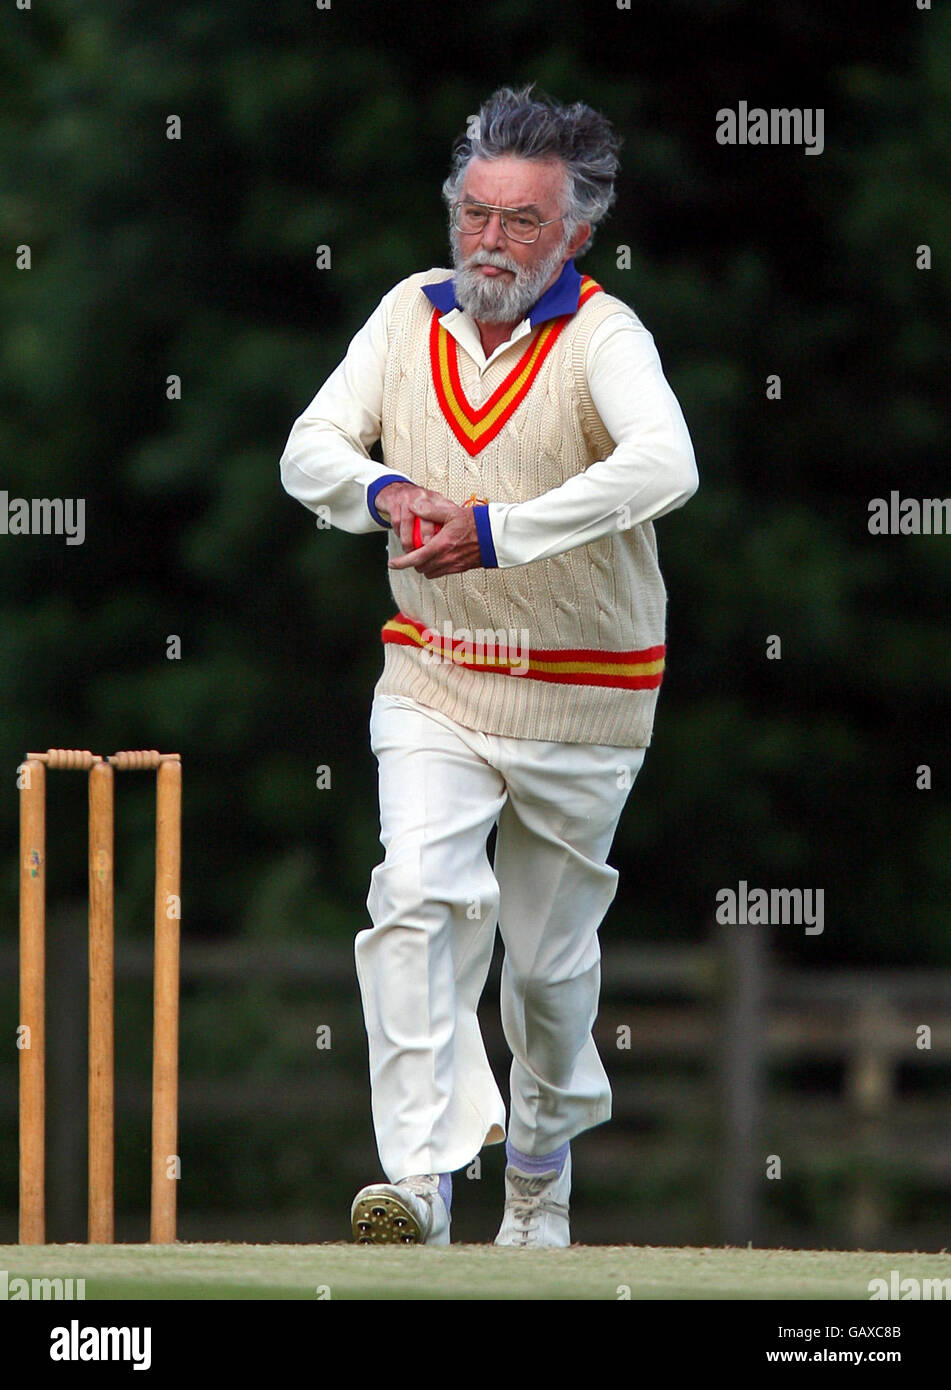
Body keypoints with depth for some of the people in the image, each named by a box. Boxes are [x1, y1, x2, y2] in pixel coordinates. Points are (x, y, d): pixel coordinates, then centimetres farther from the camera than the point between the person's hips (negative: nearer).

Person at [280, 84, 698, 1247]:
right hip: (433, 684, 2)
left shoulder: (601, 336, -15)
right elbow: (310, 450, 3)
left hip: (581, 707, -2)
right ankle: (420, 1178, -27)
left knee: (551, 954, 9)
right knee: (419, 899, -20)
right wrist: (386, 490, -21)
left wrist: (496, 529, -41)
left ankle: (542, 1150, 37)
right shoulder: (411, 315, 1)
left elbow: (663, 467, -34)